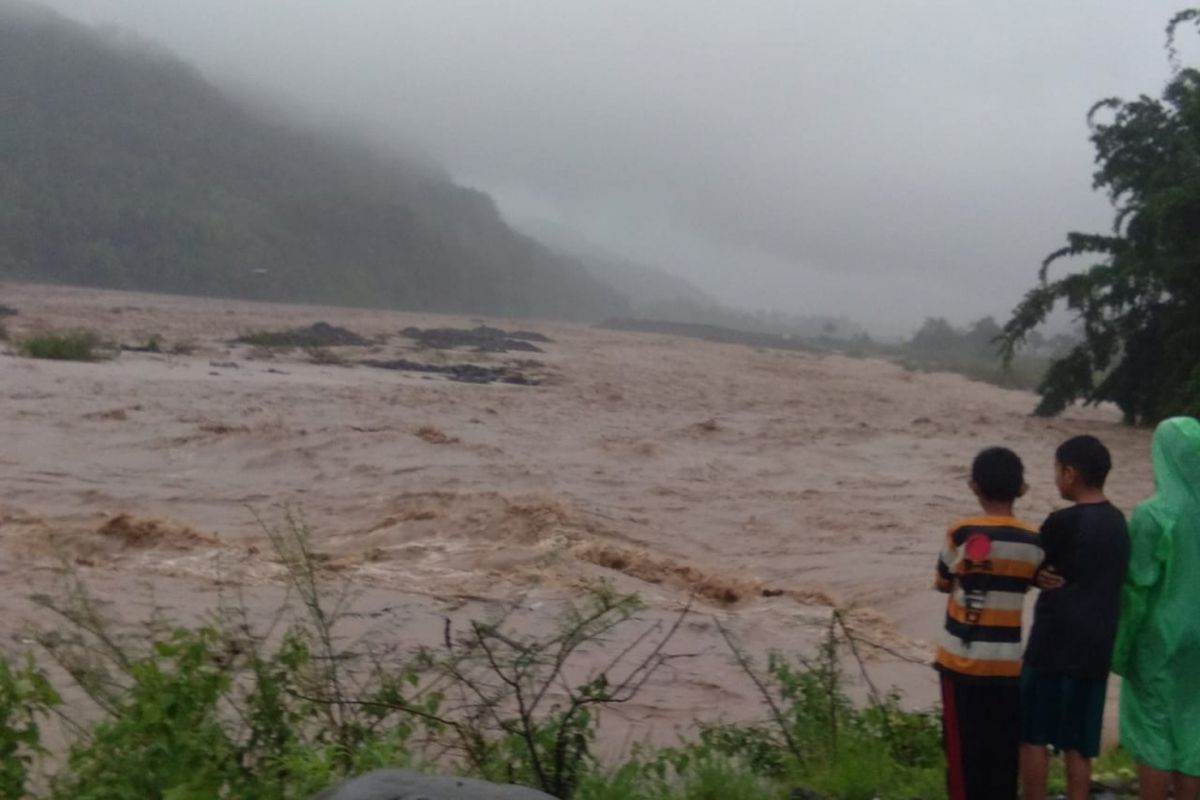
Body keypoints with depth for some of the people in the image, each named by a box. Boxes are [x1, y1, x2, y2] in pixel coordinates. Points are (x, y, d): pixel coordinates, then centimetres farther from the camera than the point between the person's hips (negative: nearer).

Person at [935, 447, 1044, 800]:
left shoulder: (961, 533, -10)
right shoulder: (1034, 541, -3)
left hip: (962, 659, -2)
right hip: (1009, 662, 2)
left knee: (964, 746, 7)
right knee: (1003, 746, 12)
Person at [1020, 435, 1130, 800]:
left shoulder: (1064, 522, -15)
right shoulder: (1118, 521, 8)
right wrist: (1056, 578, 4)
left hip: (1056, 644, -7)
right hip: (1097, 645, 7)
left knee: (1032, 735, 5)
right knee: (1078, 742, 11)